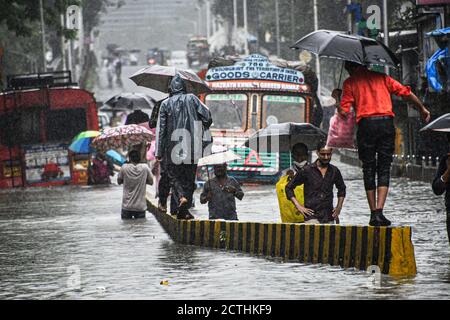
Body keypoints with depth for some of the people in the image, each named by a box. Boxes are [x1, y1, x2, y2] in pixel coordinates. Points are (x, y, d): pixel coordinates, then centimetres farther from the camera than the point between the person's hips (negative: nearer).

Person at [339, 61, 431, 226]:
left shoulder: (350, 82, 9)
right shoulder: (381, 77, 17)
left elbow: (344, 110, 0)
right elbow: (406, 93, 14)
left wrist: (340, 110, 23)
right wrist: (422, 108, 26)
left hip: (366, 124, -1)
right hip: (386, 122, 1)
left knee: (369, 170, 9)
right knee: (384, 170, 2)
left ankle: (373, 213, 8)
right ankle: (379, 211, -14)